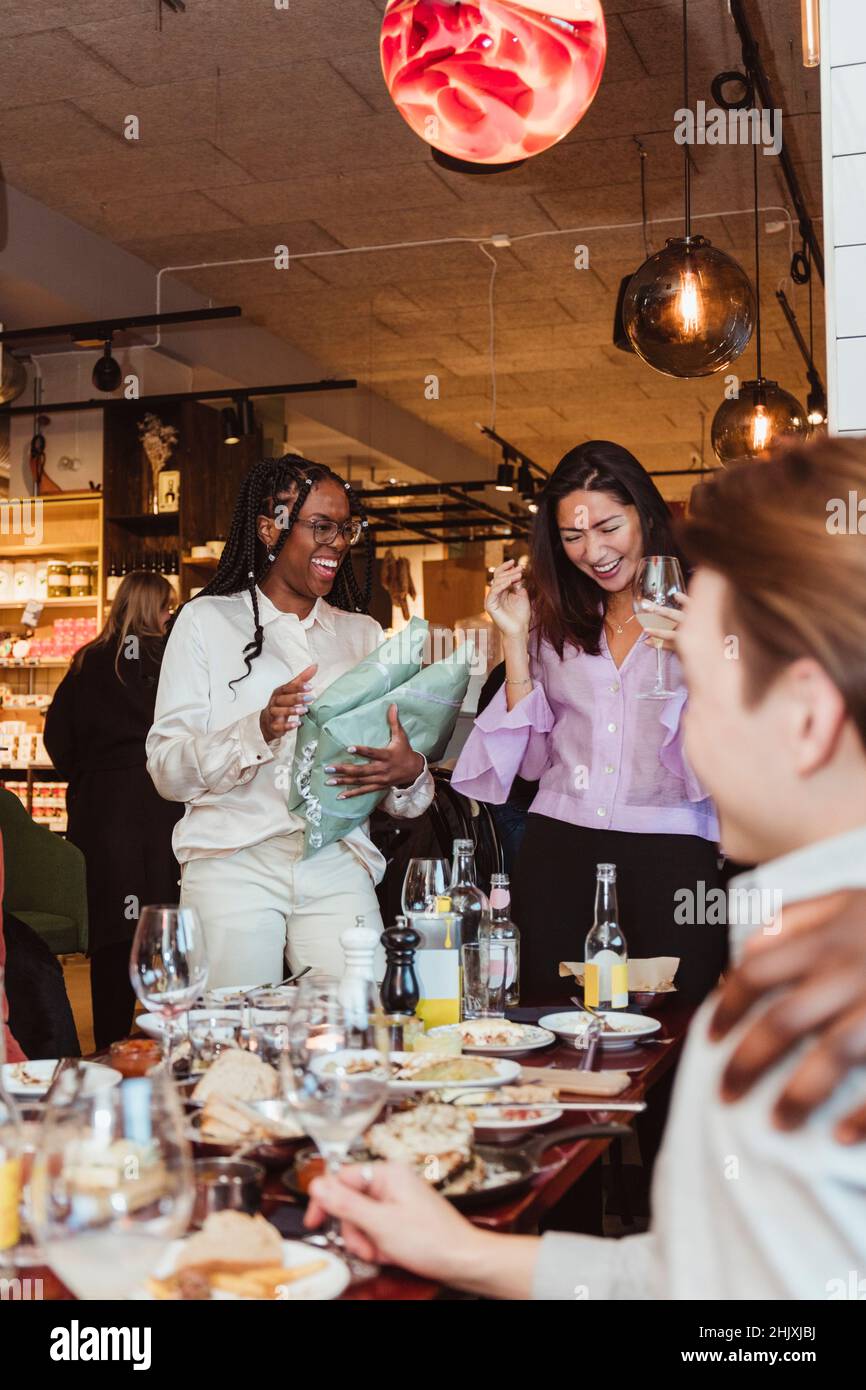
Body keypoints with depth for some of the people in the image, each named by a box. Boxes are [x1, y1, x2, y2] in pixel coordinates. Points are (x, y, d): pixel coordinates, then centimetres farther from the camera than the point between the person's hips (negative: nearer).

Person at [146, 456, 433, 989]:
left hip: (338, 868, 3)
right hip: (234, 865, -2)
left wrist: (409, 772, -11)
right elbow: (167, 770, -3)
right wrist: (258, 731, -19)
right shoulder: (208, 620, 7)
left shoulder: (363, 633, 17)